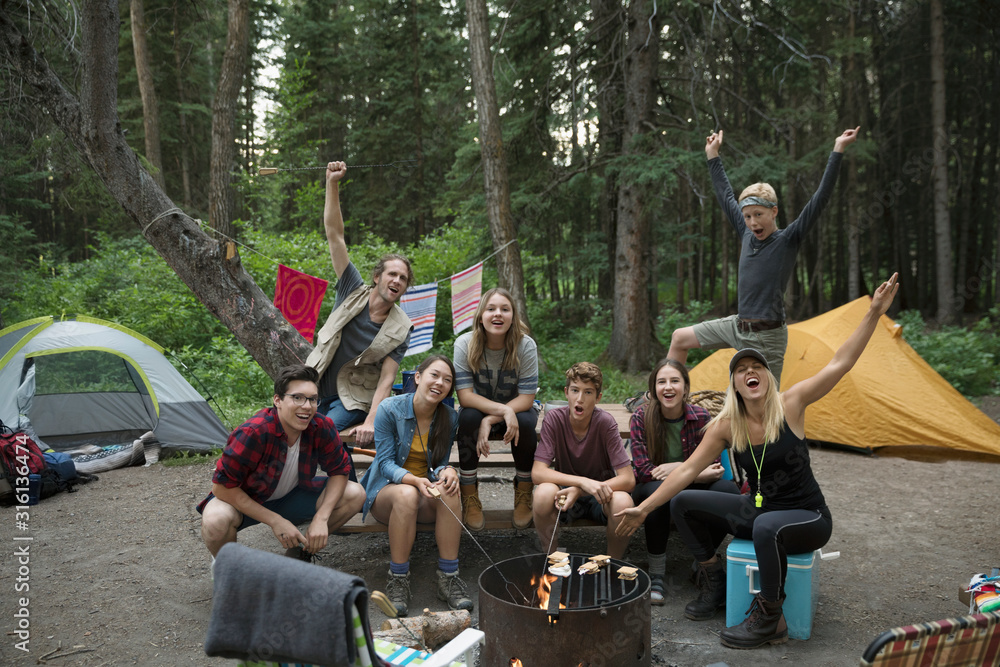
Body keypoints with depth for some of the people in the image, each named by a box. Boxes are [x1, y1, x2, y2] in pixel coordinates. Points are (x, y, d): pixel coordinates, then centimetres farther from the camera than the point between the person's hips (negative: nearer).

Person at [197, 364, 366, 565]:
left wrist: (321, 518, -22)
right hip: (244, 501, -4)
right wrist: (275, 521, -27)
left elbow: (339, 471, -8)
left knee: (355, 494, -14)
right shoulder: (252, 433, -33)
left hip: (290, 496, 4)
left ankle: (298, 553, 7)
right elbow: (222, 486, -27)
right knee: (216, 521, -38)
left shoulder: (321, 428, -20)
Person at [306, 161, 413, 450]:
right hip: (315, 388, 3)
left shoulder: (400, 329, -9)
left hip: (353, 399, -3)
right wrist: (332, 183, -16)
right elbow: (334, 234, -8)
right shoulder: (355, 292, -4)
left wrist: (370, 422, -30)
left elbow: (386, 381, -14)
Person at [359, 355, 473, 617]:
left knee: (449, 492, -32)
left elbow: (441, 463, 2)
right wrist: (413, 480, -34)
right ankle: (398, 581, -24)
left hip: (427, 491, 3)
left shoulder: (449, 417, -3)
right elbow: (385, 462, -14)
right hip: (386, 489, -2)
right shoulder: (390, 409, -12)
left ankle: (448, 578, -22)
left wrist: (447, 472, -24)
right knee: (406, 495, -38)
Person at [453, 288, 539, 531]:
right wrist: (504, 410, -36)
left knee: (526, 422, -33)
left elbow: (526, 398, -20)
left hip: (516, 410, 0)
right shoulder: (465, 344, -18)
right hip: (479, 409, 0)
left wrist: (490, 420, -32)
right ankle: (469, 496, -15)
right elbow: (465, 396, -22)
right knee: (468, 417, -33)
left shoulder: (525, 345, -19)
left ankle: (524, 493, -7)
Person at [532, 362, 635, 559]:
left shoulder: (605, 423, -17)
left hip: (600, 495, 0)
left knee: (623, 502, -33)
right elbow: (537, 472, -21)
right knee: (543, 493, -33)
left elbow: (628, 479, -21)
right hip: (566, 490, 0)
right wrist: (583, 482, -35)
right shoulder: (554, 418, -15)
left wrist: (580, 491, -32)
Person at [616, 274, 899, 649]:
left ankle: (768, 619, -16)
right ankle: (714, 585, 13)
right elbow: (689, 469, -5)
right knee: (684, 504, -2)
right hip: (757, 510, 5)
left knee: (767, 526, -39)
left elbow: (840, 363, -22)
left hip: (808, 518, -5)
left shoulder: (790, 404, -16)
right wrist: (644, 509, -6)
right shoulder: (726, 426, -7)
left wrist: (874, 313, -30)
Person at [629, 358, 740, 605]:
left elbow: (712, 466, -3)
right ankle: (656, 575, -22)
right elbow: (644, 470, -16)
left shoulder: (702, 417, -6)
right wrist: (696, 473, -24)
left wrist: (678, 467, -22)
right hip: (650, 490, -2)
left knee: (727, 488, -27)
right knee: (658, 489, -37)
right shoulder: (641, 418, -12)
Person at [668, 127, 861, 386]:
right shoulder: (747, 235, 5)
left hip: (766, 335, -7)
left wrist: (838, 151, -21)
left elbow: (820, 199, -18)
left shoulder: (788, 240, -10)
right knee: (679, 338, 14)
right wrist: (713, 156, 23)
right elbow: (726, 197, 16)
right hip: (738, 325, 7)